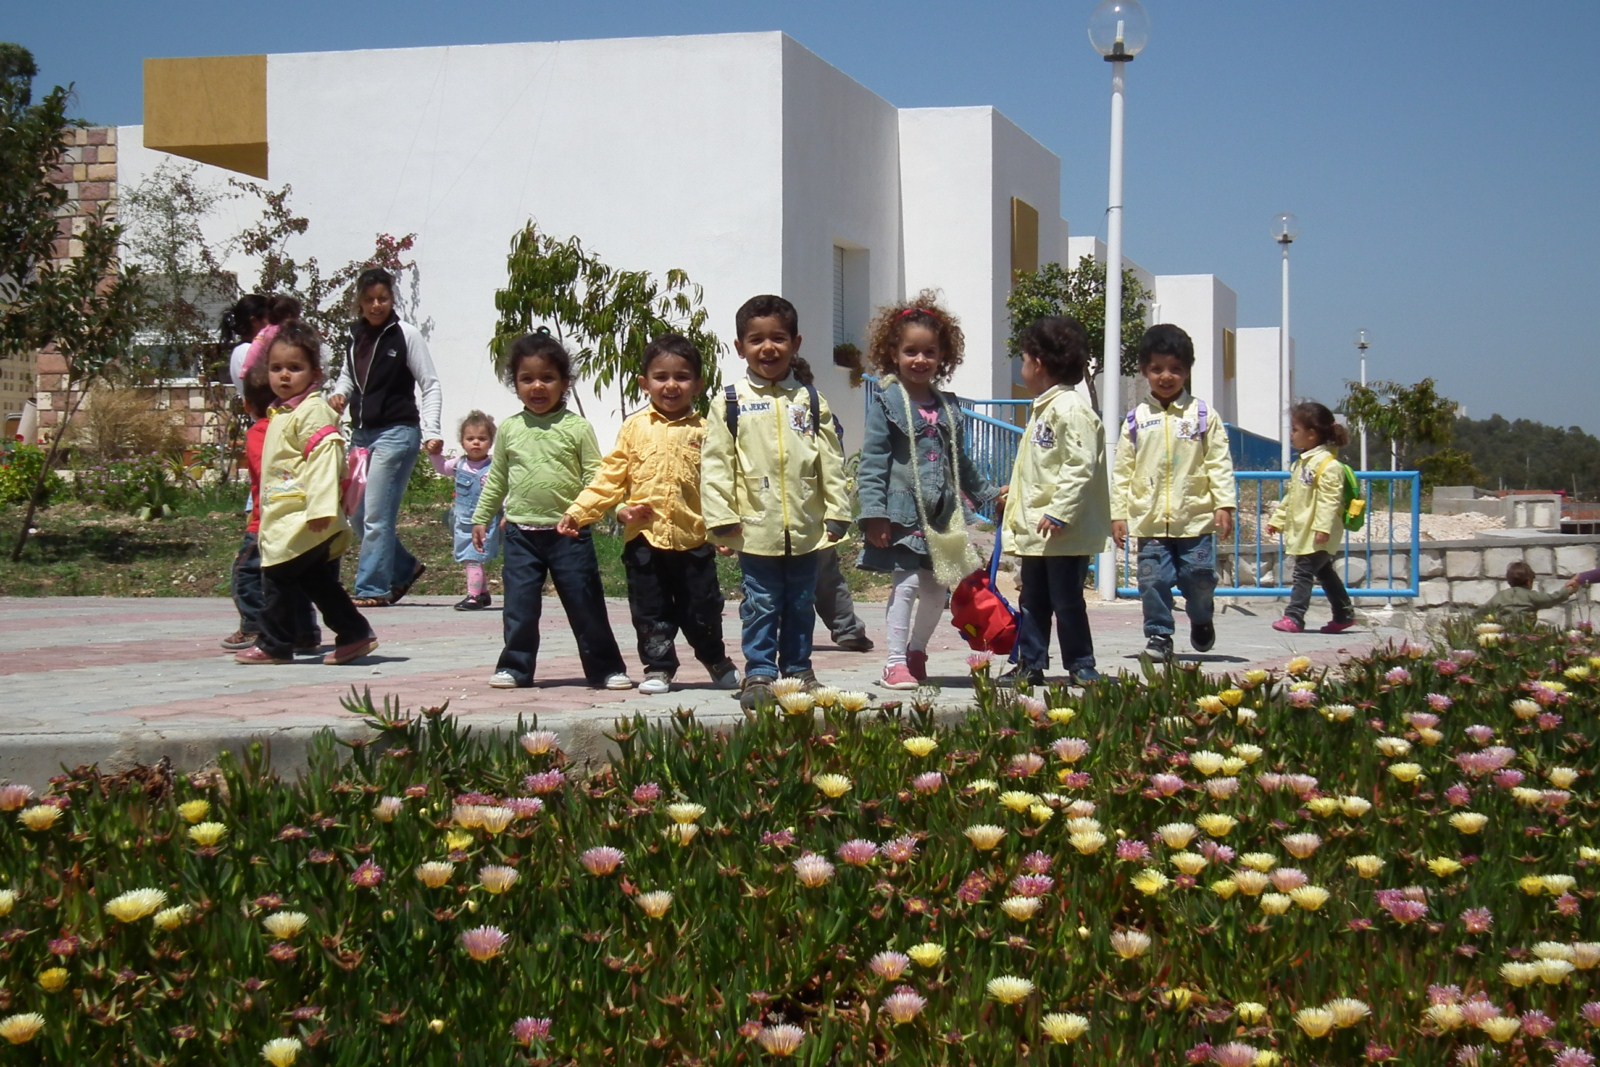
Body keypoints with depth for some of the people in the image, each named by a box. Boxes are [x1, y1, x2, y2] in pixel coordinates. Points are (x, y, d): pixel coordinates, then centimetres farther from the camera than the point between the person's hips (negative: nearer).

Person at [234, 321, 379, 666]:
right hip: (285, 517, 10)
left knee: (277, 574, -5)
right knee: (318, 582, 10)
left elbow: (323, 458, -23)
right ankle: (354, 634, 13)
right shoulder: (280, 414, 19)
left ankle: (274, 644, 4)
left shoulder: (312, 411, -13)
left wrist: (321, 508, -30)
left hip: (301, 519, -10)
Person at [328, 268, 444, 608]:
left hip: (396, 433, -7)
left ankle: (372, 589, -2)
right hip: (362, 434, 7)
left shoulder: (407, 335, -6)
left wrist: (431, 431, -18)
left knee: (375, 515, -9)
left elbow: (430, 386, -7)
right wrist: (339, 394, 1)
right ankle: (404, 568, 26)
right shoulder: (356, 336, 10)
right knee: (358, 514, 8)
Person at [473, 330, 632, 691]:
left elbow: (595, 477, -2)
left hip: (569, 532, -2)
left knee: (585, 603, 2)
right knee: (520, 604, 4)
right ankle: (515, 666, 17)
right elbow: (496, 480, 16)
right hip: (521, 533, 2)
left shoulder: (577, 427, -2)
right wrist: (481, 518, 17)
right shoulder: (509, 429, 7)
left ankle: (605, 668, 10)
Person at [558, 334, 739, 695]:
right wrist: (578, 512, -3)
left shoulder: (703, 431, 2)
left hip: (693, 539, -1)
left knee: (701, 609, 9)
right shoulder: (635, 428, 5)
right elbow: (610, 478, 4)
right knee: (650, 611, 7)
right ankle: (658, 668, 20)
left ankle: (717, 661, 30)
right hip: (644, 539, 1)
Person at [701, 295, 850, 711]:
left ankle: (798, 669, 22)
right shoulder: (730, 403, 1)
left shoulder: (811, 401, 8)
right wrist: (721, 516, -8)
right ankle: (759, 673, 8)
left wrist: (837, 512, 4)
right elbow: (715, 464, -2)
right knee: (760, 606, 1)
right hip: (757, 529, -2)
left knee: (800, 605, 12)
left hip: (805, 528, 3)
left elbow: (831, 462, 9)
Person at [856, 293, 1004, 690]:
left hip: (942, 514, 6)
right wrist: (873, 513, -15)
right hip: (902, 512, -6)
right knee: (906, 583, -7)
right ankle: (896, 663, 2)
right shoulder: (887, 401, -4)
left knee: (938, 587, 7)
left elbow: (960, 461, 24)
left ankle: (916, 652, 24)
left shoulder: (946, 405, 13)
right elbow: (873, 461, -9)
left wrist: (988, 494, 26)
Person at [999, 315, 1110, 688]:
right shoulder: (1042, 409, 17)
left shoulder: (1070, 409, -16)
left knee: (1066, 599, -3)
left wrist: (1059, 513, -26)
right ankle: (1030, 665, 19)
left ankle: (1081, 667, 7)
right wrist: (1013, 498, 28)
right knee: (1032, 600, 12)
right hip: (1035, 531, 10)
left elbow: (1081, 467, -23)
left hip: (1064, 531, -10)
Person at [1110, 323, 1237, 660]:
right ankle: (1158, 635, 14)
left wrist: (1224, 505, -6)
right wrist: (1118, 513, 3)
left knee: (1199, 578, 2)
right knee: (1153, 580, 0)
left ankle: (1201, 620, 31)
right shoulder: (1136, 420, 6)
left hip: (1195, 517, -1)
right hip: (1149, 521, 1)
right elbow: (1122, 470, 7)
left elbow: (1219, 463, 3)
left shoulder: (1203, 416, 3)